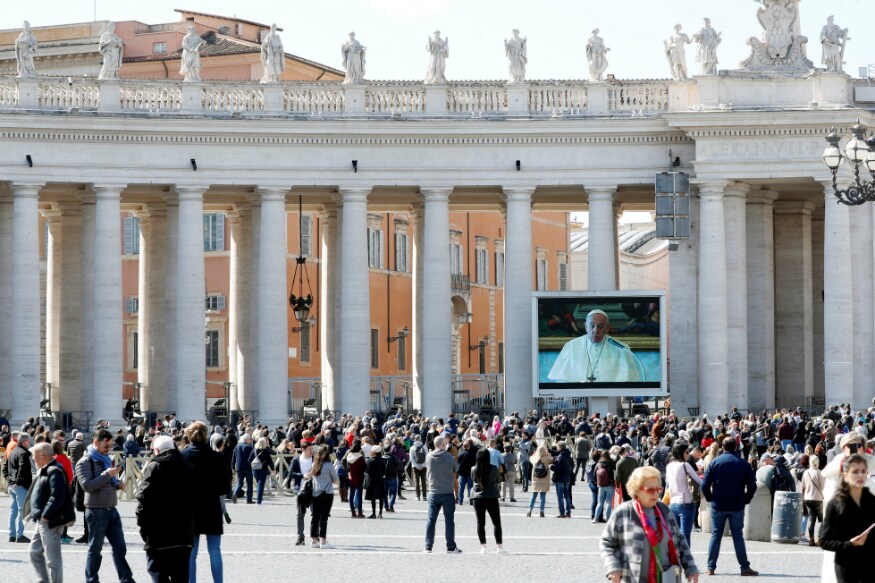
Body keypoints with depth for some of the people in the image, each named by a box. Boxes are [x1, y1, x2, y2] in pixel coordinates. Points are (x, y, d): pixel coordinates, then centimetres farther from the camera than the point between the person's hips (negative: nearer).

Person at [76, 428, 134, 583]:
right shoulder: (85, 462, -9)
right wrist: (107, 474, -23)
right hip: (96, 511, -7)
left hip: (111, 510, 7)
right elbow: (87, 485, -21)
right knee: (95, 549, 2)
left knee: (120, 547, 7)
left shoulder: (107, 459, 15)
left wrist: (118, 484, 6)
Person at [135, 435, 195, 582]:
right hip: (184, 531, 5)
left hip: (159, 533, -5)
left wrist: (142, 523, -6)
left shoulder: (154, 467, -7)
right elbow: (195, 494, 13)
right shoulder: (185, 466, 10)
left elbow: (144, 498, -14)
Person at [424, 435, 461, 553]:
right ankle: (451, 547, 4)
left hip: (433, 493, 3)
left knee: (431, 520, 8)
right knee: (449, 520, 3)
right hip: (447, 493, -3)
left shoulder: (429, 457, -4)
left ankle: (428, 546, 8)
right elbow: (457, 469, 2)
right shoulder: (449, 457, -11)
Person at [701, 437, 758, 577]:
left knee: (715, 536, 7)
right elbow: (752, 486, -4)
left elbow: (705, 485, -5)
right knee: (738, 537, 4)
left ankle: (711, 567, 5)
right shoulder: (743, 464, -3)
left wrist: (710, 498, 8)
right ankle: (745, 567, 3)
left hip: (718, 506, 0)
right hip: (737, 507, 0)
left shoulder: (715, 463, -3)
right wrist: (745, 500, 8)